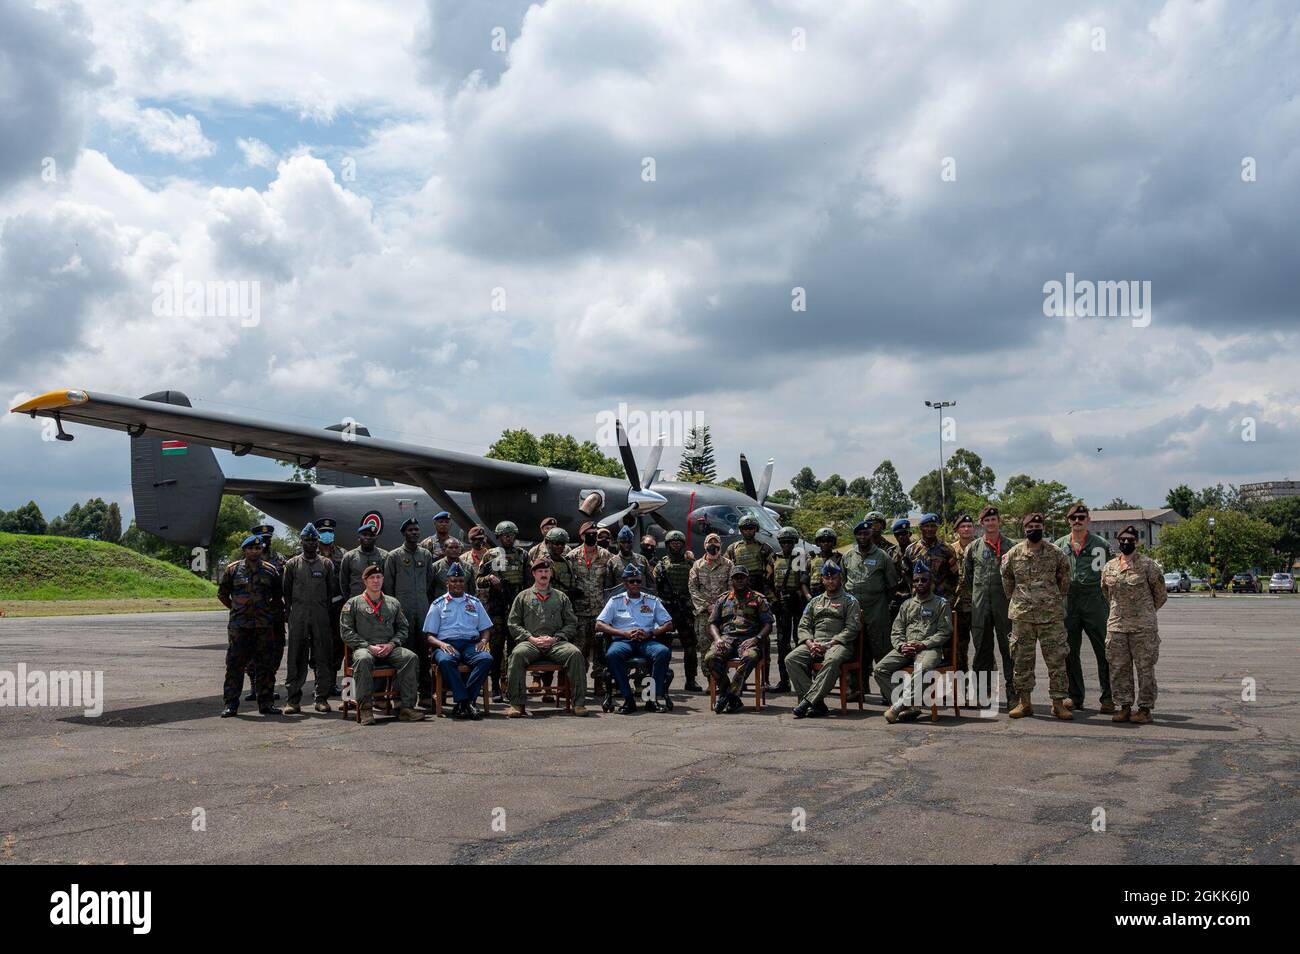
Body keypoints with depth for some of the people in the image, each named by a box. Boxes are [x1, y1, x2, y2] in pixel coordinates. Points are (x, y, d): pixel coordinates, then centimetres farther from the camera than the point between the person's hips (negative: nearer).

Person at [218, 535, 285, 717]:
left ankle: (266, 703, 12)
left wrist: (272, 613, 11)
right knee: (235, 664, -2)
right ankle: (230, 703, 3)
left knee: (266, 665, 5)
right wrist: (236, 608, 10)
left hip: (264, 626, 2)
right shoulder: (233, 569, 3)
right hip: (239, 626, -2)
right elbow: (222, 594, 12)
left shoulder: (270, 571, 7)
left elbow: (278, 597, 18)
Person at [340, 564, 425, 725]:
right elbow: (347, 632, 2)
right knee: (363, 659, -39)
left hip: (389, 649, 3)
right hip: (364, 648, -3)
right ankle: (365, 708, -32)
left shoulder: (393, 603, 21)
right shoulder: (353, 604, 11)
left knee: (411, 657, -26)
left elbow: (403, 628, 17)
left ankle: (406, 707, -26)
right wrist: (368, 647, -10)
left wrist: (392, 644, -3)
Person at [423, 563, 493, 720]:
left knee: (486, 658, -33)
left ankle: (461, 703, -35)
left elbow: (486, 629, 23)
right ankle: (466, 702, -37)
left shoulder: (475, 602, 24)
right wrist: (441, 644, -11)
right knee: (445, 660, -39)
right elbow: (429, 635, 10)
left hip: (471, 643, 2)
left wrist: (483, 640, 0)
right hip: (447, 644, -2)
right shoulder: (438, 604, 17)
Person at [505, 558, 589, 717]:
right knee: (518, 653, -35)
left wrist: (555, 638, -4)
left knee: (575, 653, -30)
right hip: (530, 642, -1)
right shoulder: (523, 597, 18)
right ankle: (516, 704, -31)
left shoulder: (561, 597, 21)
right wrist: (531, 638, -6)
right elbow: (513, 624, 10)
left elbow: (571, 623, 13)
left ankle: (579, 703, -25)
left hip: (556, 643, 1)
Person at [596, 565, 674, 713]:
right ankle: (628, 699, -29)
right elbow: (599, 625, 5)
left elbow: (668, 624, 13)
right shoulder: (615, 601, 15)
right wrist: (625, 633, -8)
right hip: (623, 640, -1)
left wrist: (650, 633, -7)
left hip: (647, 640, 1)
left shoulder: (652, 601, 19)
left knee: (663, 651, -32)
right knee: (612, 654, -36)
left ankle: (654, 697, -27)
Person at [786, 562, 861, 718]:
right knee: (791, 659, -24)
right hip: (814, 643, 4)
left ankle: (807, 701, -39)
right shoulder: (815, 601, 25)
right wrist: (810, 643, -5)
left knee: (832, 661, -40)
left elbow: (852, 629, -2)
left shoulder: (850, 601, 11)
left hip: (839, 643, -4)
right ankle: (817, 703, -28)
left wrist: (828, 645, -12)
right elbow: (803, 626, 18)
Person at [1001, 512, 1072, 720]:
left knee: (1057, 660, -1)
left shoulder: (1056, 554, 2)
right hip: (1022, 615, 1)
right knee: (1022, 660, 5)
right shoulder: (1013, 554, 3)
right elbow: (1006, 579, 15)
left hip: (1051, 615, -1)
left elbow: (1064, 580, 13)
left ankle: (1058, 703, 6)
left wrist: (1057, 601, 13)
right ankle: (1025, 703, 14)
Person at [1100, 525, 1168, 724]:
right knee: (1119, 668, 5)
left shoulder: (1147, 565, -4)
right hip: (1116, 625, 4)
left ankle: (1145, 709, 6)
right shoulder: (1109, 567, 9)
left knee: (1145, 668, 0)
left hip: (1143, 627, -4)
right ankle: (1124, 706, 14)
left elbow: (1160, 594, 5)